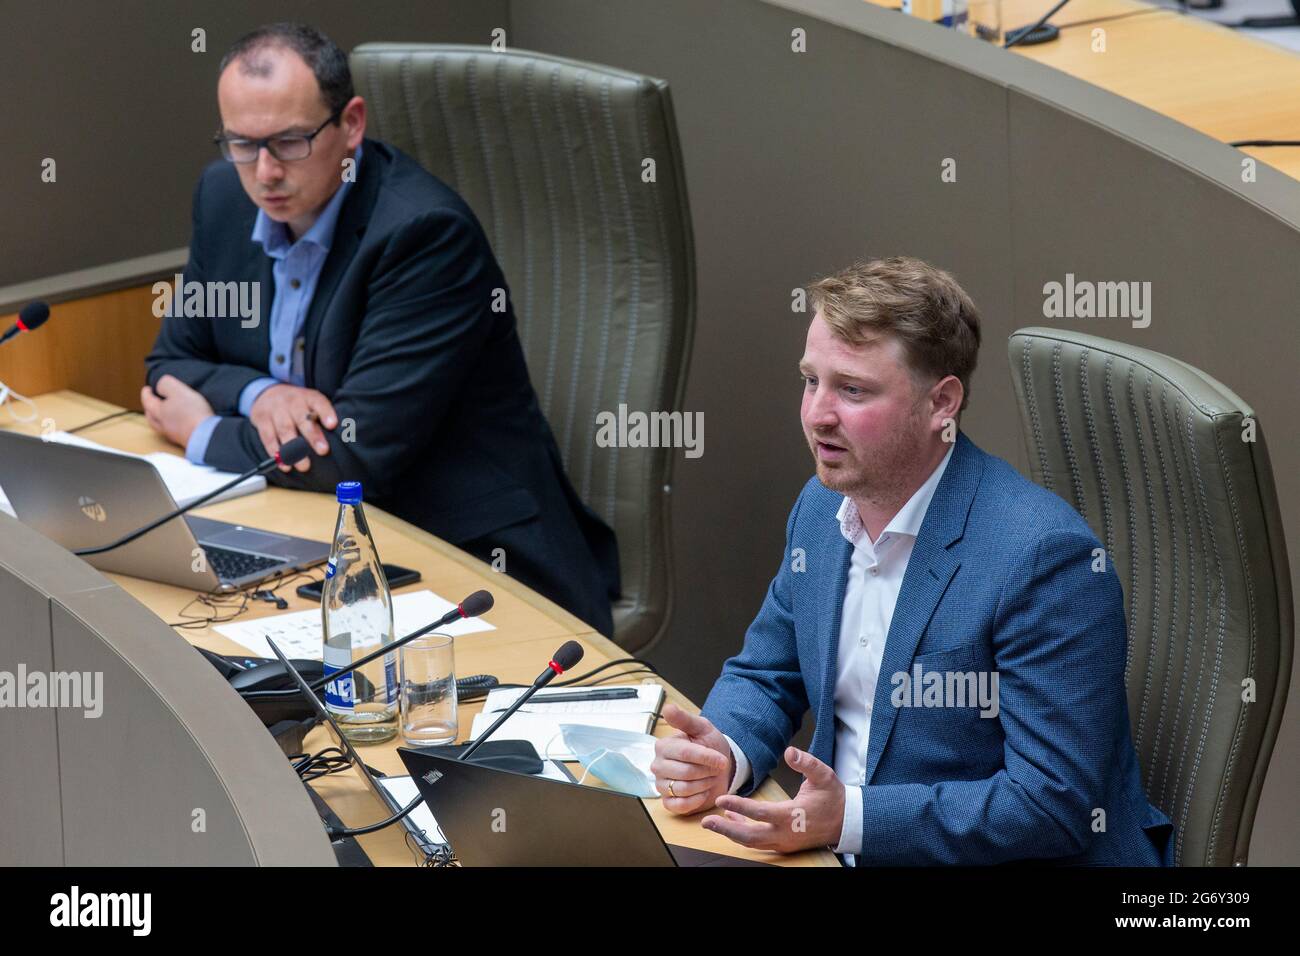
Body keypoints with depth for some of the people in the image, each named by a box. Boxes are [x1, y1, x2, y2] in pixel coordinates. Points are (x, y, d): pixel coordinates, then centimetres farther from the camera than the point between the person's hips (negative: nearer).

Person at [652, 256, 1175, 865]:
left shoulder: (1044, 554, -20)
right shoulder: (820, 507, 5)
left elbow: (1053, 805, -22)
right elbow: (763, 676, 17)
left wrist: (850, 819, -28)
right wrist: (723, 756, -6)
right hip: (841, 854, 7)